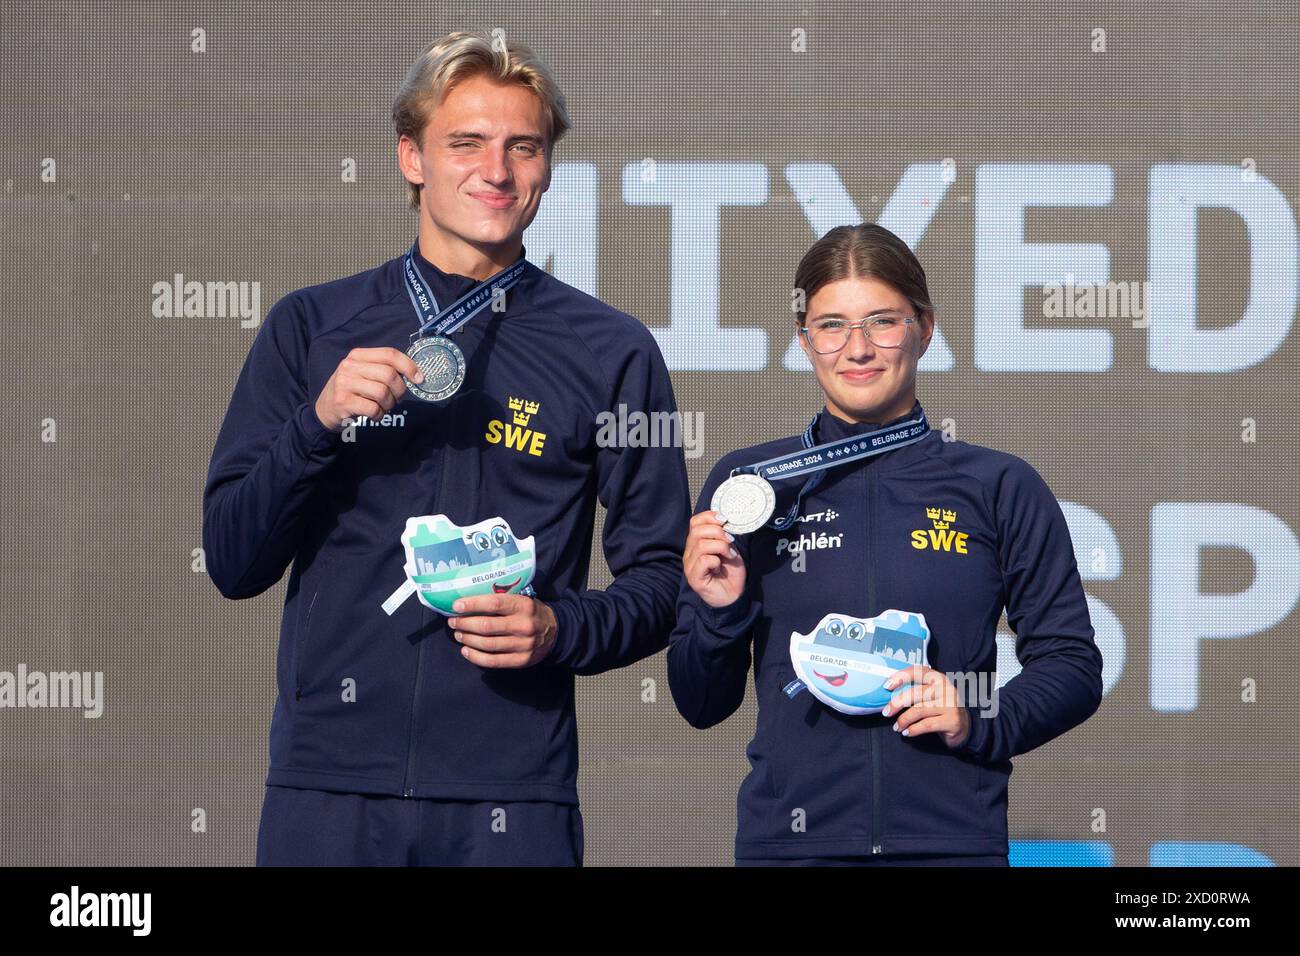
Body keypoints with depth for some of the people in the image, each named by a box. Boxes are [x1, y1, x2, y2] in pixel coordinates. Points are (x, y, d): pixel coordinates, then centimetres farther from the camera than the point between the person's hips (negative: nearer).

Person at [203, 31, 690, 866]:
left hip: (513, 793, -1)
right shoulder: (312, 328, 8)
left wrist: (563, 629, -12)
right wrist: (319, 422, -10)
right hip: (329, 786, 1)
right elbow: (233, 563, 5)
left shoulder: (610, 353, 6)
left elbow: (661, 580, 8)